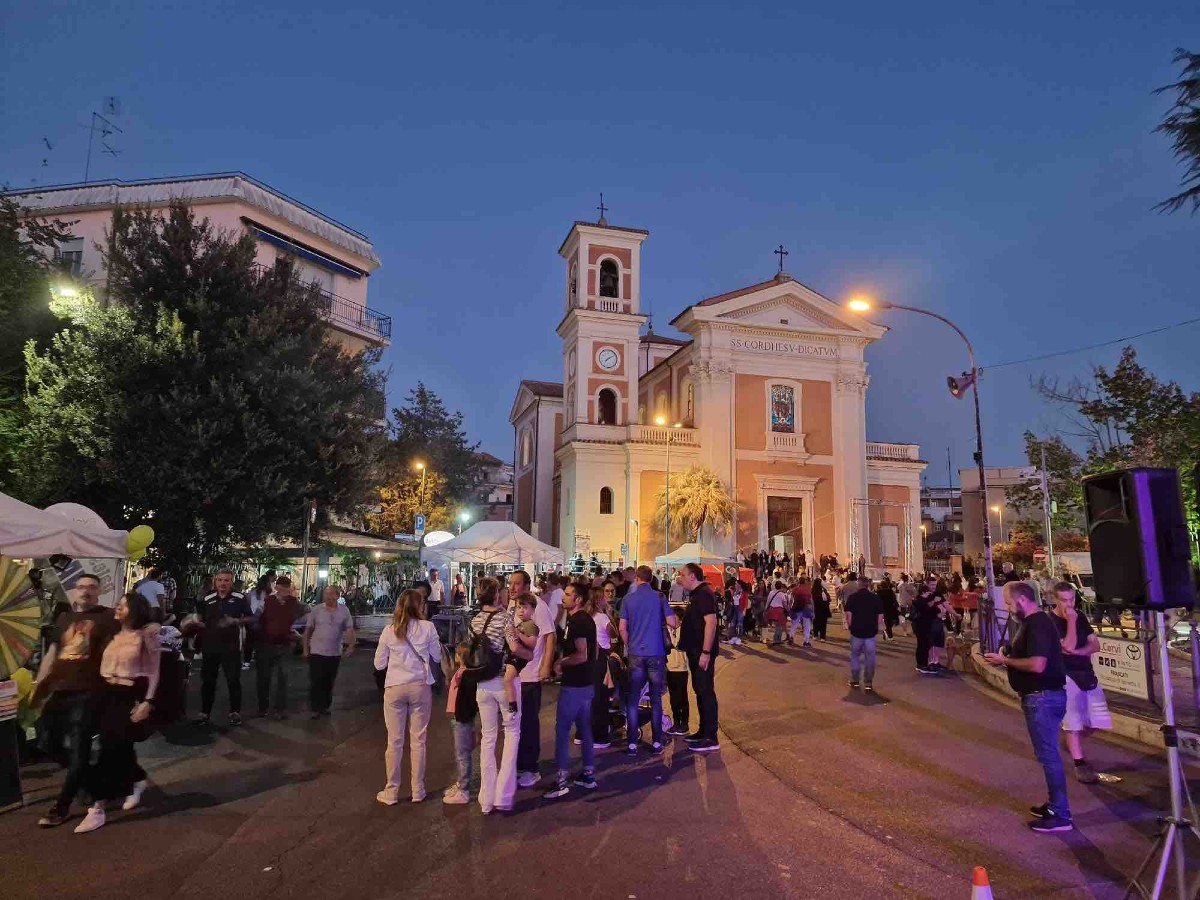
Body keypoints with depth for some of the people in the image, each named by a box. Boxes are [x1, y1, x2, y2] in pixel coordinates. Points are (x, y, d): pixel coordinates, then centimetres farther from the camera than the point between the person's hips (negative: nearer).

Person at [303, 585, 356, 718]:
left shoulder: (344, 611, -2)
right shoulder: (317, 610, -3)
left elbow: (350, 629, -2)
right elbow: (308, 630, 3)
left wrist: (351, 645, -15)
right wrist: (305, 648, 2)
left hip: (335, 653, 2)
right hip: (317, 652, -1)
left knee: (329, 683, 12)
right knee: (316, 682, -1)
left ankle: (325, 707, 27)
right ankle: (315, 709, 10)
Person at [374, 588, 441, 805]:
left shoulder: (389, 631, -4)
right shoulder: (427, 627, -7)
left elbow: (379, 664, 4)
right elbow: (437, 658, 4)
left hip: (394, 688, 1)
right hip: (421, 686, -1)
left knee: (395, 741, 9)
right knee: (418, 740, 9)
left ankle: (391, 792, 19)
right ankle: (417, 790, 18)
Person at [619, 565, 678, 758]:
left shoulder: (628, 598, 1)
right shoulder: (659, 597, -2)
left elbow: (622, 628, 0)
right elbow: (673, 623, -6)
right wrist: (675, 615, 16)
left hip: (635, 654, 0)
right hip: (656, 654, 0)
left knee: (632, 700, 8)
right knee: (656, 699, 9)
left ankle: (632, 744, 7)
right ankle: (656, 743, 13)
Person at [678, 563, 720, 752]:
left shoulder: (704, 594, -17)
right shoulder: (697, 594, 14)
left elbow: (711, 622, -25)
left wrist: (706, 652, -27)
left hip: (703, 652, -10)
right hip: (695, 652, 10)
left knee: (706, 692, -5)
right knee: (700, 691, 16)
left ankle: (711, 739, 1)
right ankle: (703, 731, 26)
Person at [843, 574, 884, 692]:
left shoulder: (852, 597, -5)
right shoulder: (875, 597, -1)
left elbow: (848, 614, -8)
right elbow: (880, 615, -1)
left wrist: (849, 626, 5)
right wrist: (878, 627, 11)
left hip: (856, 631, 0)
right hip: (871, 631, 1)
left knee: (855, 656, 15)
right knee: (869, 658, 6)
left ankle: (854, 680, 21)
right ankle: (868, 683, 6)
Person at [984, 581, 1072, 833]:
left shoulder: (1037, 624, -20)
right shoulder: (1032, 622, 12)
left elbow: (1037, 664, -27)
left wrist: (1005, 661, -17)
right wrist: (1006, 658, 5)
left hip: (1043, 697, -10)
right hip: (1039, 696, 10)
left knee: (1047, 753, -2)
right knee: (1047, 752, 18)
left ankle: (1060, 815, 6)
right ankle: (1055, 804, 29)